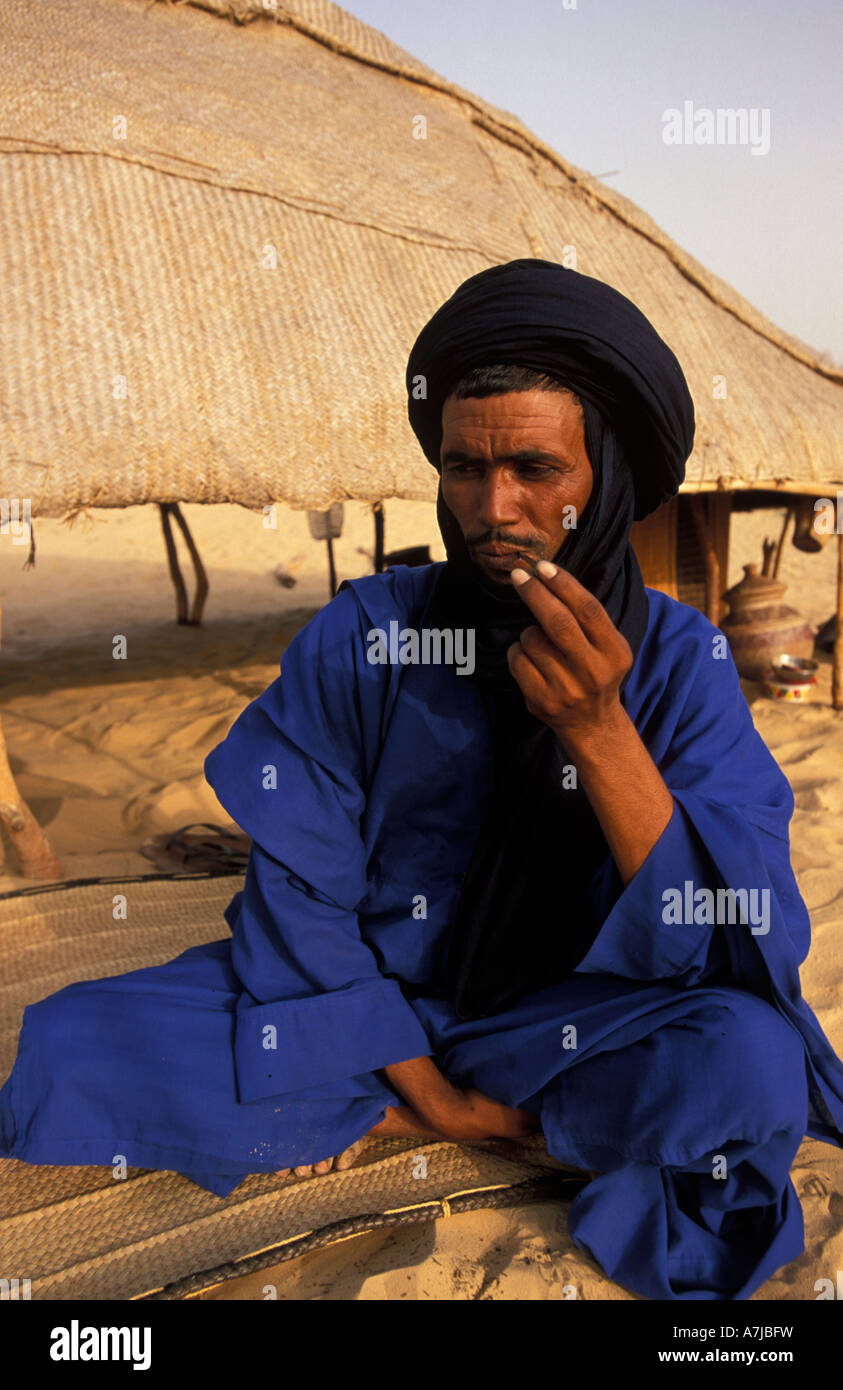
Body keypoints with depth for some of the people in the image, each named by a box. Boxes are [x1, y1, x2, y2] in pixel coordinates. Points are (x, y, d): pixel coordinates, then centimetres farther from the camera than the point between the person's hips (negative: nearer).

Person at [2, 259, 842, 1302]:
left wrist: (596, 729, -33)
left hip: (558, 1017, 0)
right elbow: (298, 895, -8)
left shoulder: (678, 658, -12)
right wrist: (430, 1091, -11)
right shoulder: (362, 637, -12)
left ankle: (373, 1121, -7)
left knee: (753, 1060, -30)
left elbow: (737, 948, -21)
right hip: (363, 1006, 1)